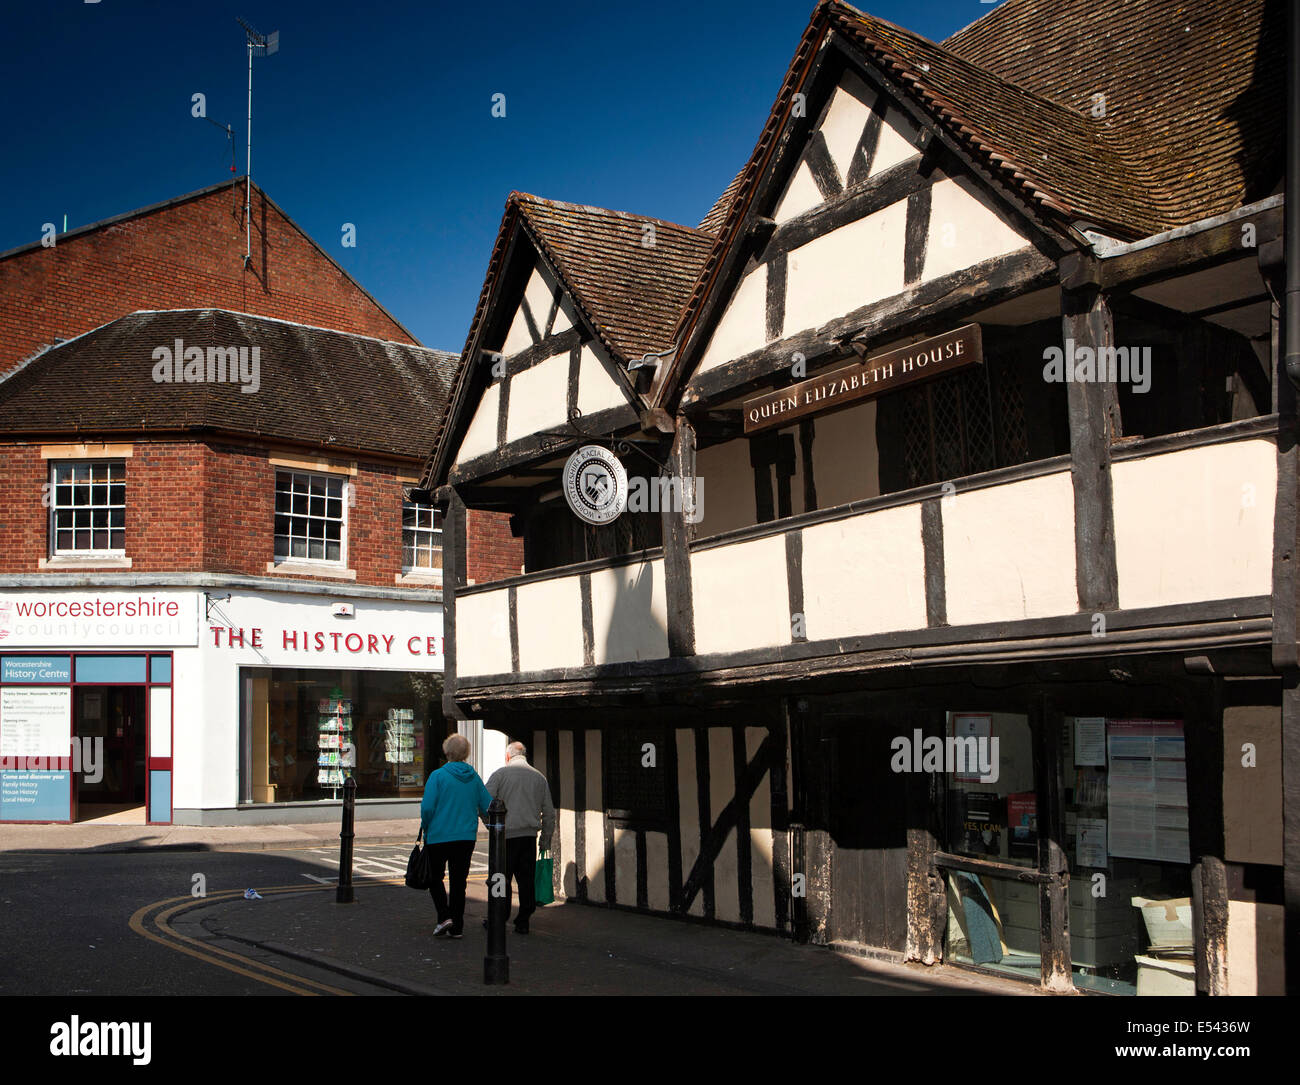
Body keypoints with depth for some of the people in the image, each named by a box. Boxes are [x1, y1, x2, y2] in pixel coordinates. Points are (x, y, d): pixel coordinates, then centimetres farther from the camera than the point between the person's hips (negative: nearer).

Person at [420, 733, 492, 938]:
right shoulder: (474, 778, 2)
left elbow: (427, 807, -15)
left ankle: (444, 917, -4)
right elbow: (487, 807, 4)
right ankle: (456, 927, 11)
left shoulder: (438, 776, -10)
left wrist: (425, 828, 3)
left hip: (439, 836, -3)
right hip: (466, 837, 3)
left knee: (435, 877, 13)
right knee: (459, 881, 10)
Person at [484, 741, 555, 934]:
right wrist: (545, 840, 18)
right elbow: (549, 813, 12)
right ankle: (523, 922, 9)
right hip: (530, 836, 3)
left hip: (506, 835, -3)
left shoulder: (500, 774, -1)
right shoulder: (540, 778, 11)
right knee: (526, 882, 7)